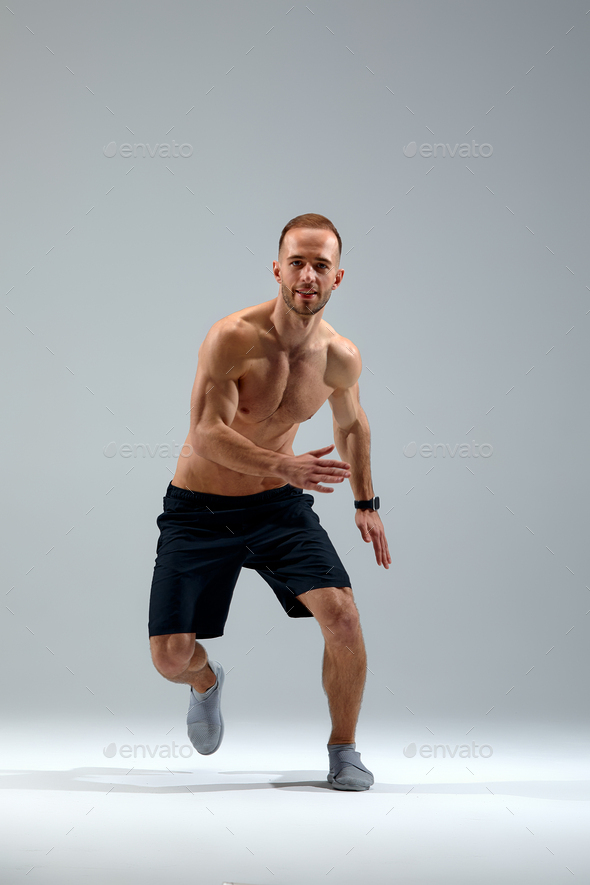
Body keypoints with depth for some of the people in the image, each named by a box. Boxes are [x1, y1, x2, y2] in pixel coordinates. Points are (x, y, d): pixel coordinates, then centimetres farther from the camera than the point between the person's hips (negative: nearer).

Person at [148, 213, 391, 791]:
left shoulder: (341, 357, -5)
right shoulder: (234, 337, -21)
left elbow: (350, 423, 16)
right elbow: (206, 435, -26)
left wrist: (366, 503, 22)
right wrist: (283, 466, -40)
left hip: (277, 506, 3)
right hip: (198, 511, -3)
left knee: (342, 617, -18)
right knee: (170, 657, -8)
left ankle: (343, 748, 8)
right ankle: (206, 682, 33)